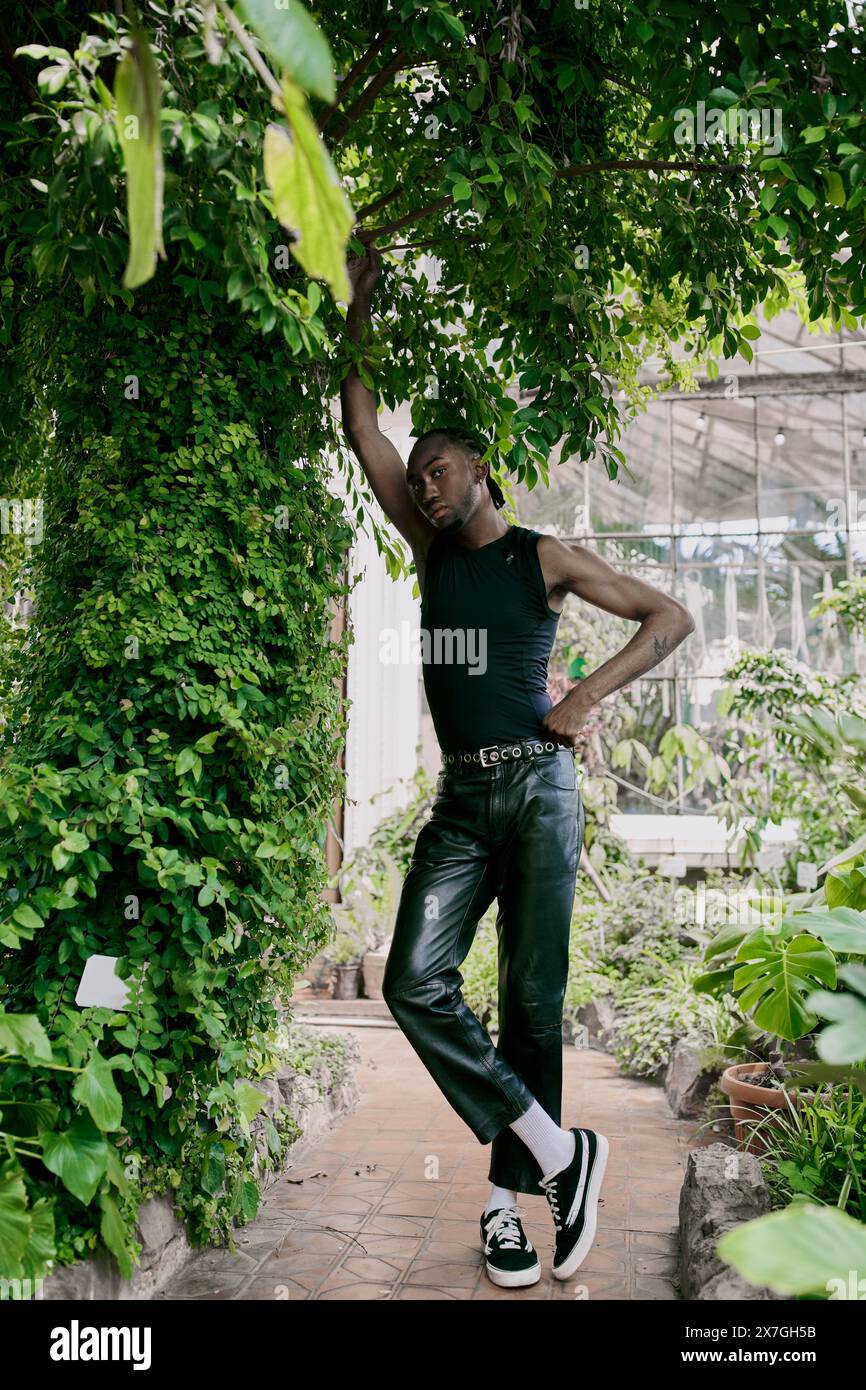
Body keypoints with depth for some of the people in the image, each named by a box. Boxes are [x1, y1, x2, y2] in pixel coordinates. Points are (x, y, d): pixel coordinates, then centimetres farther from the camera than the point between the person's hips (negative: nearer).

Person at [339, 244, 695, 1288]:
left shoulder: (544, 559, 5)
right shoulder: (432, 550, 15)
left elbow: (669, 617, 4)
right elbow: (361, 429, 16)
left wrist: (585, 699, -6)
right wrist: (358, 305, 16)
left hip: (537, 788, -3)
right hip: (460, 799, 4)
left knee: (532, 995, -1)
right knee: (416, 983, -13)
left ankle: (508, 1197, 13)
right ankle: (558, 1152, -2)